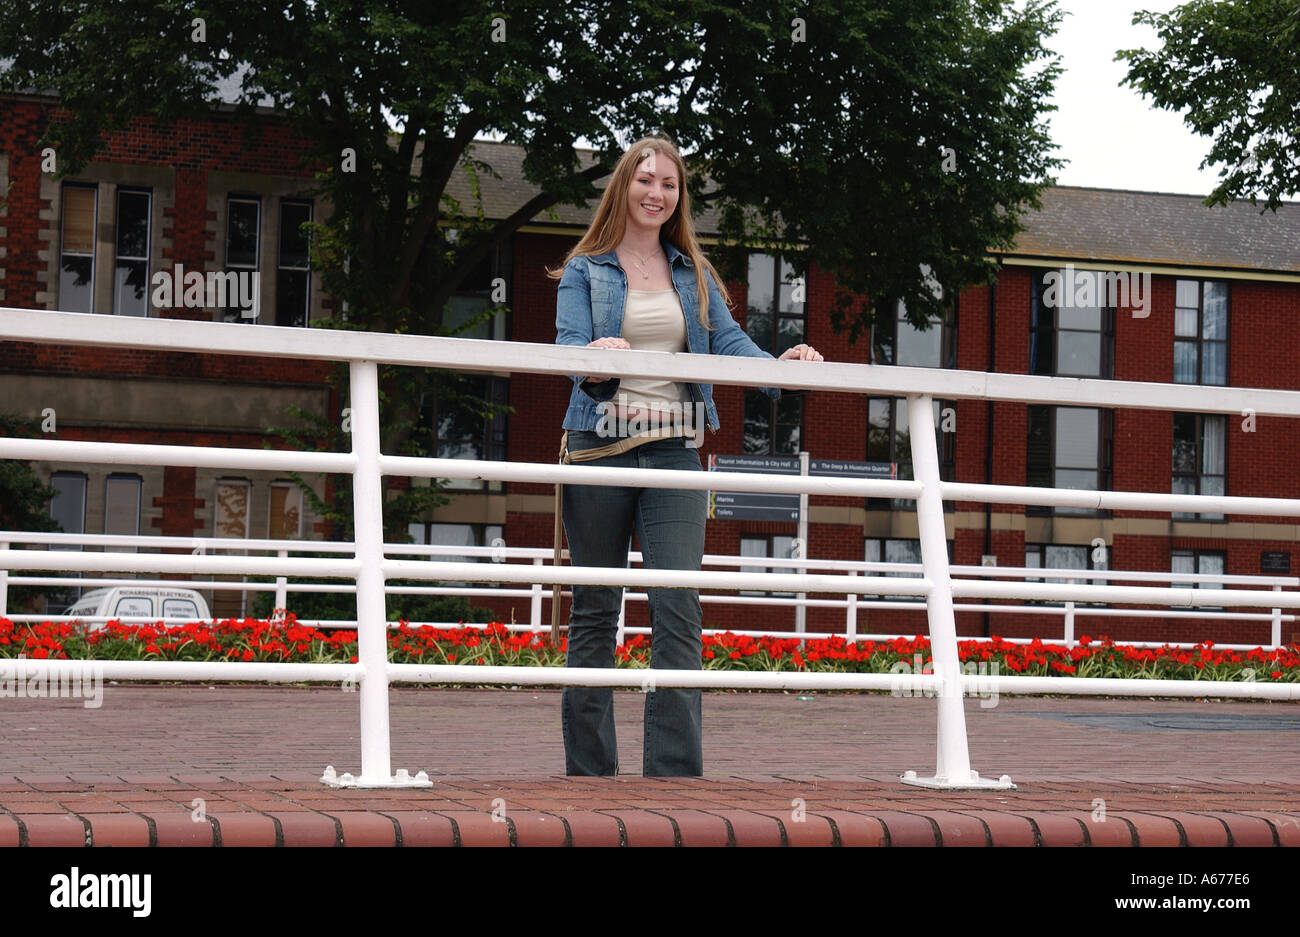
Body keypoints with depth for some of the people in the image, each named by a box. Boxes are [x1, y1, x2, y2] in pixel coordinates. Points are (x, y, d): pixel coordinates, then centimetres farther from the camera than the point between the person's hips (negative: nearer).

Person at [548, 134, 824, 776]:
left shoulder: (693, 273, 16)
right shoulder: (586, 271, 7)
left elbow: (728, 342, 5)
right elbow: (569, 346, -6)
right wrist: (595, 357, -30)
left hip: (675, 452, 2)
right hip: (601, 448, -2)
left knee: (678, 610, -9)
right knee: (594, 612, 3)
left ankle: (675, 771, -10)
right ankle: (588, 770, 10)